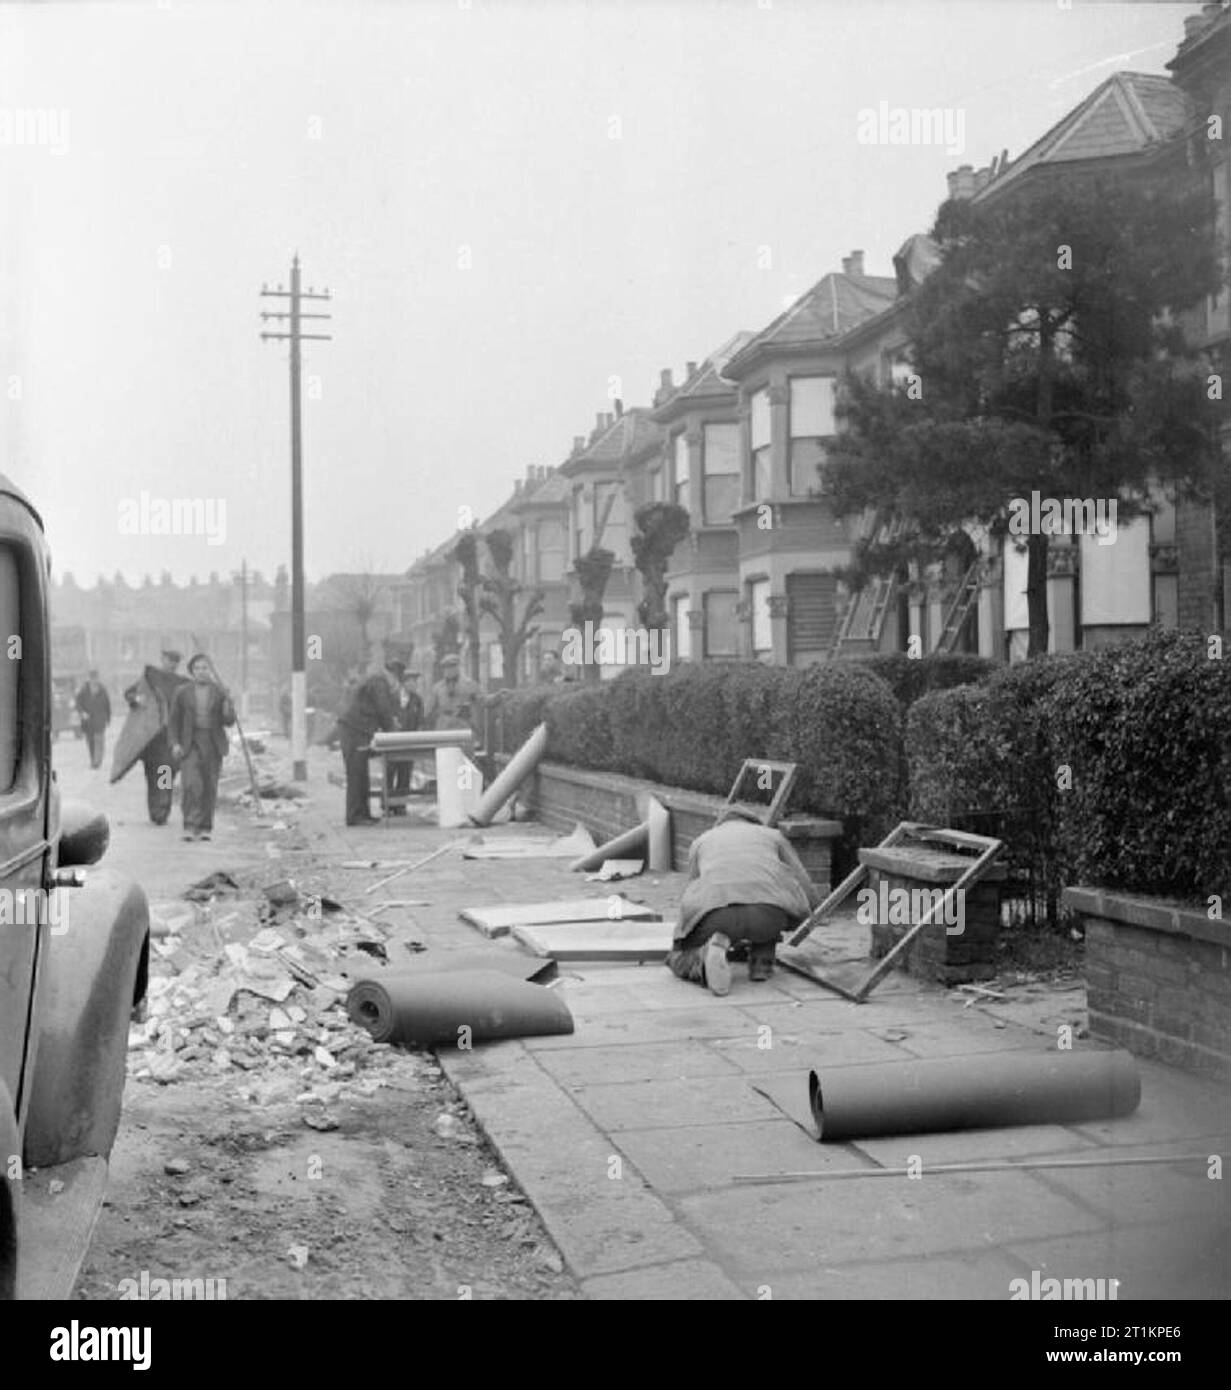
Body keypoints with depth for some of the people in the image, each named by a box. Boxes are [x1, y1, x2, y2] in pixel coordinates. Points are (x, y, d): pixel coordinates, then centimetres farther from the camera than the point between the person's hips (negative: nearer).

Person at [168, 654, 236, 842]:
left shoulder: (220, 693, 3)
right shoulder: (182, 692, 3)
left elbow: (229, 722, 1)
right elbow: (175, 719, 8)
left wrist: (227, 703, -15)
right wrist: (175, 743, -2)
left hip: (213, 745, 1)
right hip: (190, 743, -1)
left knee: (210, 787, 2)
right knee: (191, 784, -15)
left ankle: (205, 828, 12)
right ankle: (190, 826, -11)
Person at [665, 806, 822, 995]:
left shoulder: (701, 842, 36)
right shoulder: (774, 836, 33)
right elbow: (810, 896, 31)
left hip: (717, 917, 0)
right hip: (766, 915, 0)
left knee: (679, 961, 26)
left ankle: (708, 957, -9)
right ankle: (761, 961, 21)